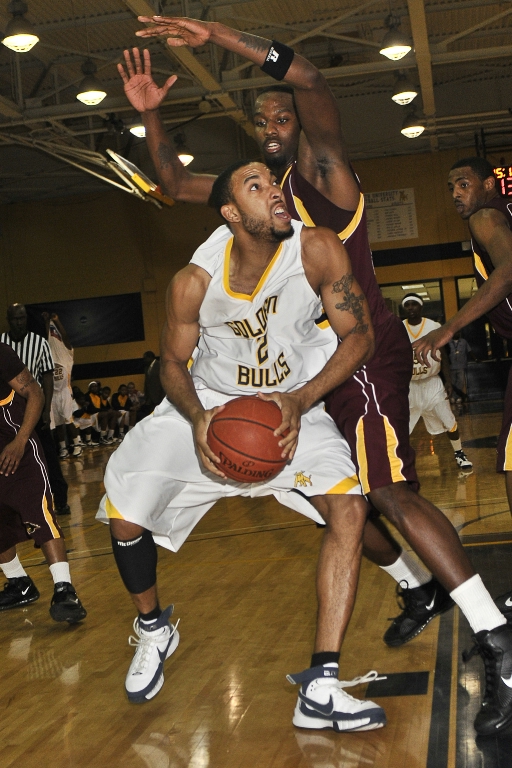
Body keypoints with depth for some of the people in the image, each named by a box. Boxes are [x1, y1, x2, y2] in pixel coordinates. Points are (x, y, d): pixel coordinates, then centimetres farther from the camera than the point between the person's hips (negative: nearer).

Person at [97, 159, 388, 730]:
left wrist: (300, 400, -28)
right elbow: (173, 363, -6)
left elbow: (359, 336, -15)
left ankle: (320, 689, -19)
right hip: (208, 404, 1)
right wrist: (198, 420, -26)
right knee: (123, 516, -6)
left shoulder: (318, 250, -22)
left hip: (294, 404, 0)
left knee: (349, 509, -23)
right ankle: (153, 631, 26)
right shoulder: (195, 281, -21)